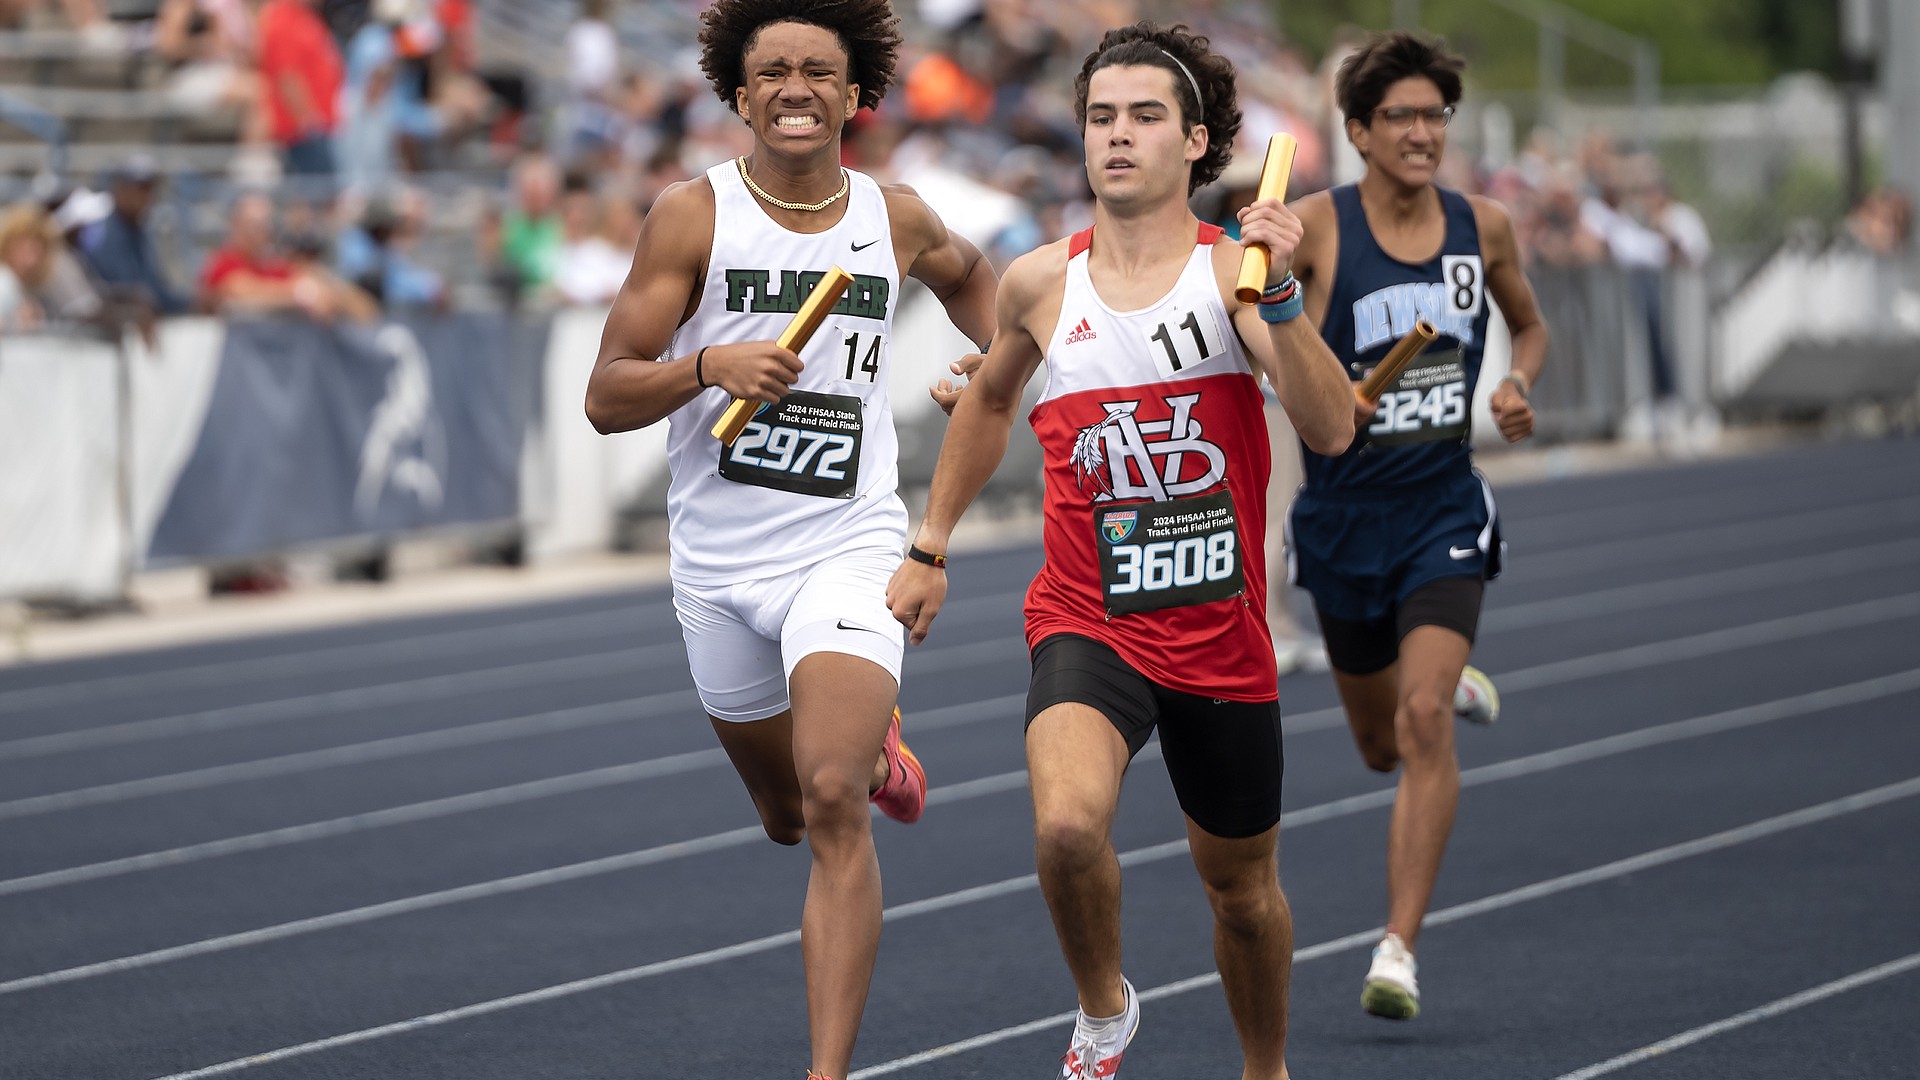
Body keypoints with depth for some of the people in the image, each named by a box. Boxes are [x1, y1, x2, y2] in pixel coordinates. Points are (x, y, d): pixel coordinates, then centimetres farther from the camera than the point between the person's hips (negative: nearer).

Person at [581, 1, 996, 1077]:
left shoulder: (896, 217, 2)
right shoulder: (694, 214, -6)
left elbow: (968, 274, 28)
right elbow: (607, 397, -8)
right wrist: (712, 365, -26)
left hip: (849, 552, -1)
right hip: (719, 565, 1)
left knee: (834, 806, -20)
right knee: (787, 815, 19)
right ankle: (873, 745, 55)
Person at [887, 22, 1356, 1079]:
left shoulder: (1234, 268, -7)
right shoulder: (1040, 282, 1)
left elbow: (1332, 430, -20)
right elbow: (988, 402, 23)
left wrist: (1278, 294, -31)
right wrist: (929, 547, 22)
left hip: (1221, 634, 0)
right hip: (1087, 624, 0)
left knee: (1241, 886, 17)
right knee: (1068, 824, -30)